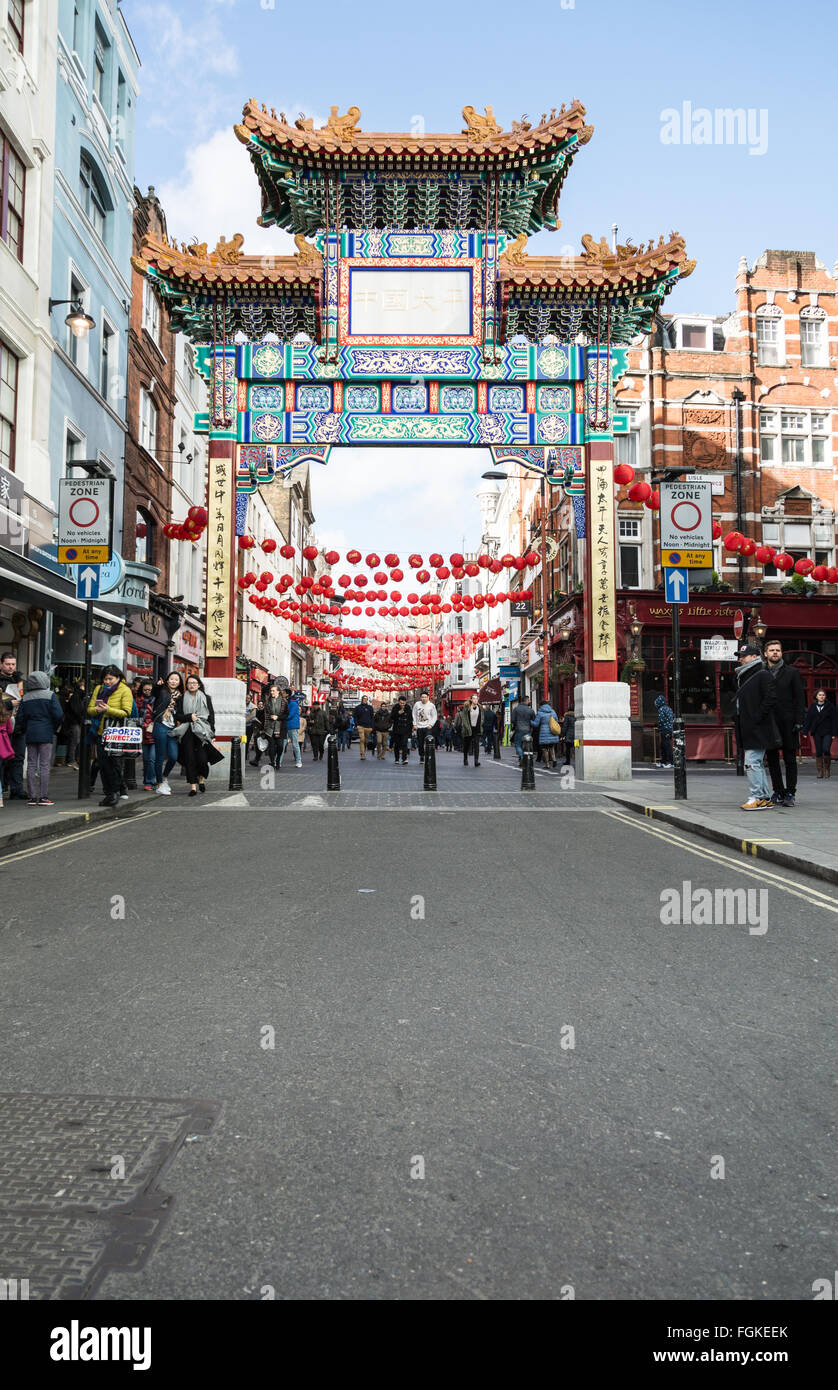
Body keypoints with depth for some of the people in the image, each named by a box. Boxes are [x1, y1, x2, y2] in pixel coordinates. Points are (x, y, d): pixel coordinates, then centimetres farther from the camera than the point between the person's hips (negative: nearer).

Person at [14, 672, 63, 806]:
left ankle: (31, 797, 7)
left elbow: (19, 718, 4)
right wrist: (55, 728, 6)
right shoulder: (50, 695, -4)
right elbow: (58, 715, -10)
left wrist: (24, 730, 18)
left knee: (31, 765, 7)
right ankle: (43, 797, -4)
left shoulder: (25, 698, 6)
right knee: (44, 765, -1)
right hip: (46, 734, -3)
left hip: (30, 735, 3)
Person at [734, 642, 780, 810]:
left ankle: (757, 798, -8)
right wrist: (737, 720, 16)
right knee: (758, 764, 12)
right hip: (747, 730, 10)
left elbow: (770, 699, -17)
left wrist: (756, 719, -19)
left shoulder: (763, 675, -8)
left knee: (752, 763, -12)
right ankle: (766, 798, 18)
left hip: (758, 730, -10)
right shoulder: (741, 677, 19)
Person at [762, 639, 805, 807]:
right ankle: (778, 792, 14)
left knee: (790, 759, 0)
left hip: (788, 723, -2)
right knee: (772, 760, 5)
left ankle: (790, 793, 5)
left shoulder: (792, 672, 5)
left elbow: (800, 698, 2)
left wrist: (799, 721, -7)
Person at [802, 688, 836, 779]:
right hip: (816, 733, 3)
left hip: (827, 732, -3)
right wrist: (805, 732, 2)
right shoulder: (812, 707, 7)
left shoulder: (830, 706, 0)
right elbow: (808, 719, 8)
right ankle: (820, 771, 9)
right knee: (818, 752, 2)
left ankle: (827, 768, 4)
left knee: (826, 750, -17)